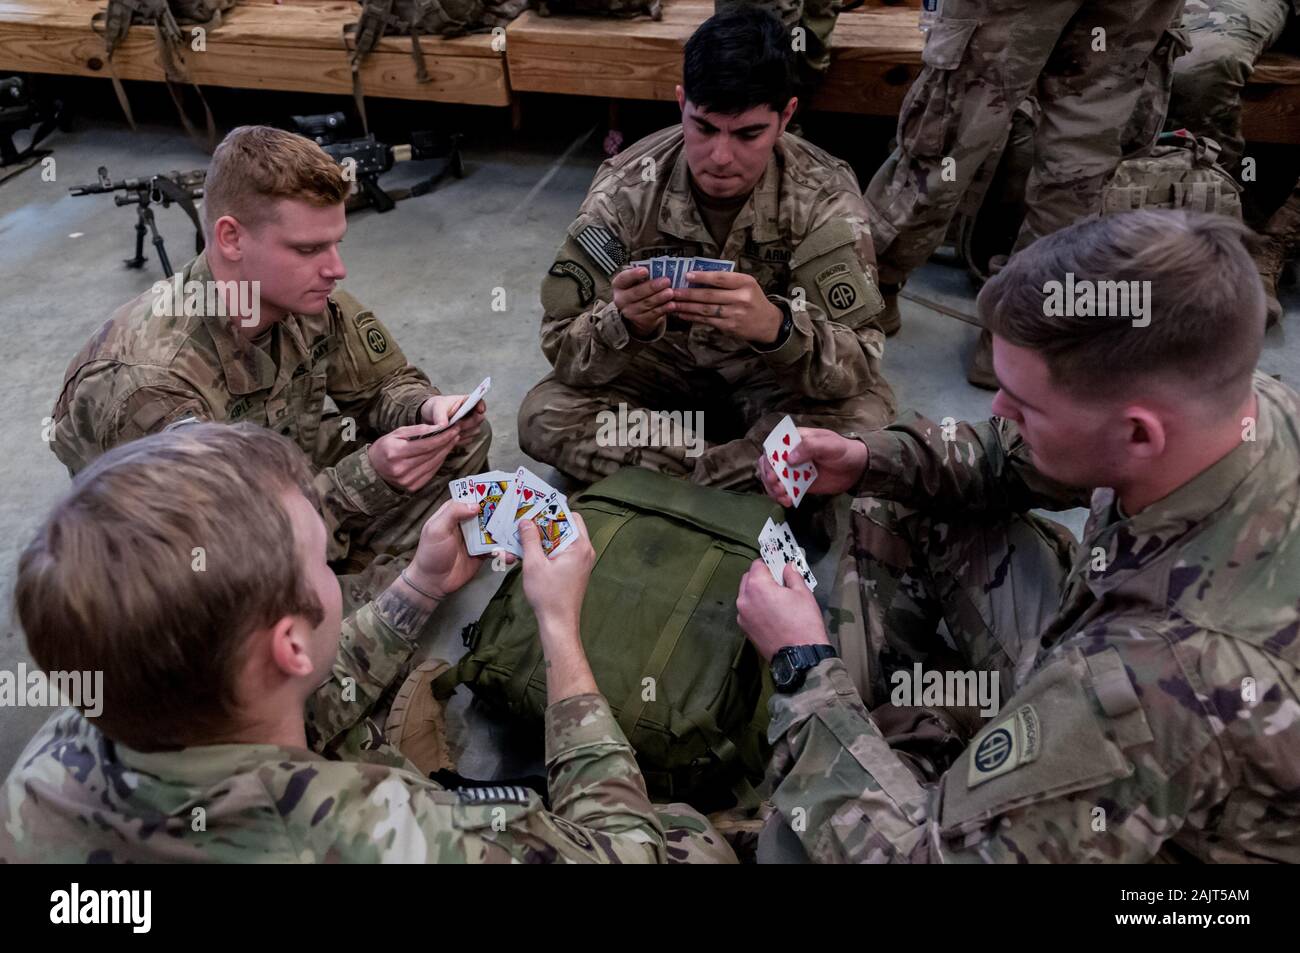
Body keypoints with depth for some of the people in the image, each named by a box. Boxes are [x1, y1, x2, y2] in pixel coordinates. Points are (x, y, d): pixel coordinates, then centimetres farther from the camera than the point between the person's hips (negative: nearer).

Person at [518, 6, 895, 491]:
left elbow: (857, 366, -27)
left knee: (866, 417, -30)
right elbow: (563, 349, -19)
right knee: (543, 416, -23)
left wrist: (776, 326, -48)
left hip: (772, 379, -1)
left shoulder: (825, 195, -21)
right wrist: (625, 323, -42)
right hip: (659, 371, 1)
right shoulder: (625, 188, -19)